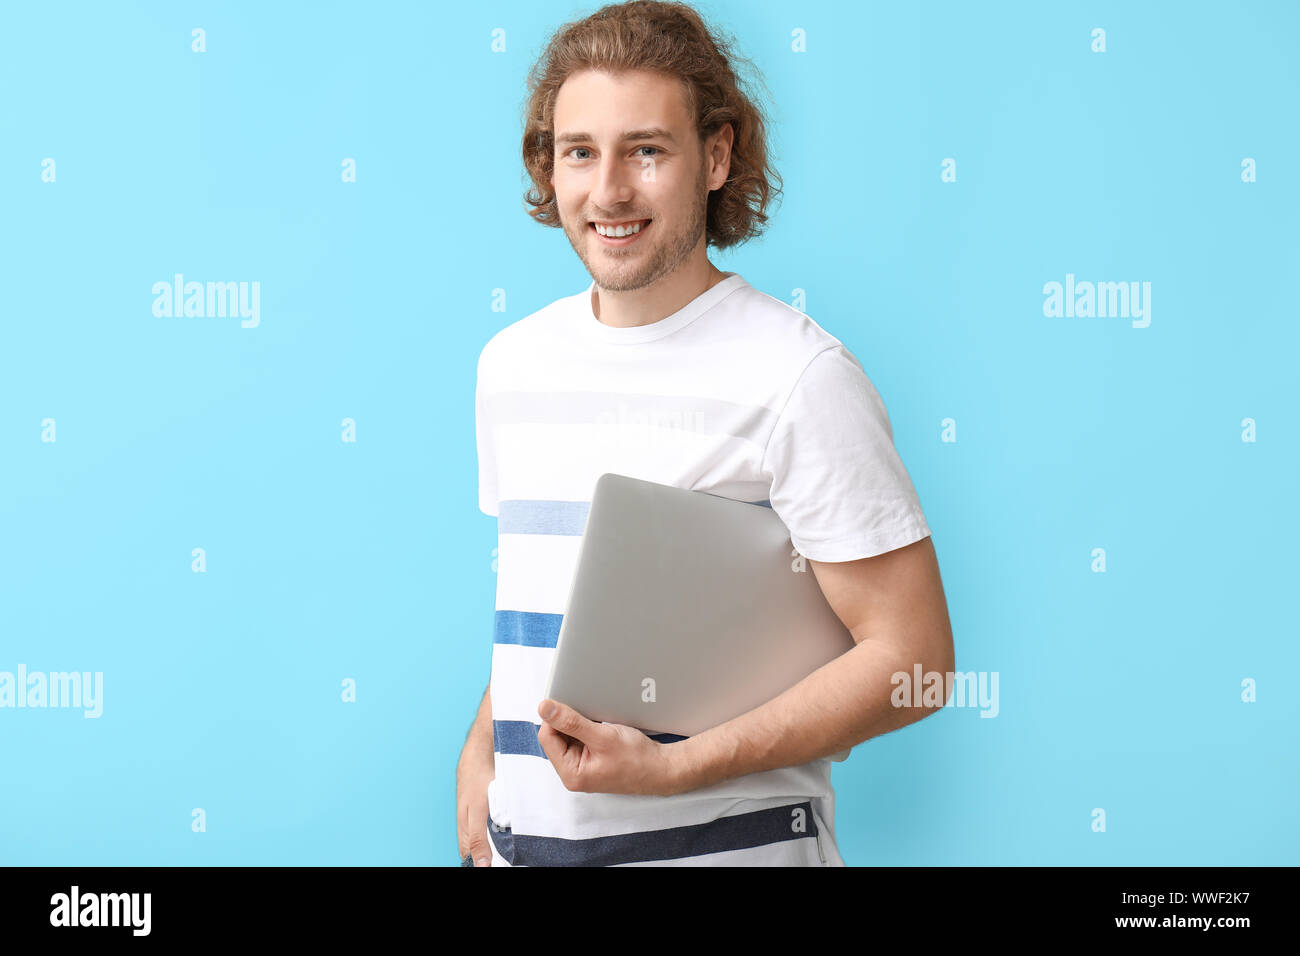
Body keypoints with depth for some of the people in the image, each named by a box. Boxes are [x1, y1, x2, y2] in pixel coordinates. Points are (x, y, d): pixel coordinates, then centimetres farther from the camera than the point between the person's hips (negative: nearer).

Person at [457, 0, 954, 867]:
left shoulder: (799, 374, -12)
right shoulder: (511, 363, 8)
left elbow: (912, 658, -15)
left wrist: (669, 768, -19)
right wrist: (481, 752, 3)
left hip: (725, 844, -5)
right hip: (521, 839, 6)